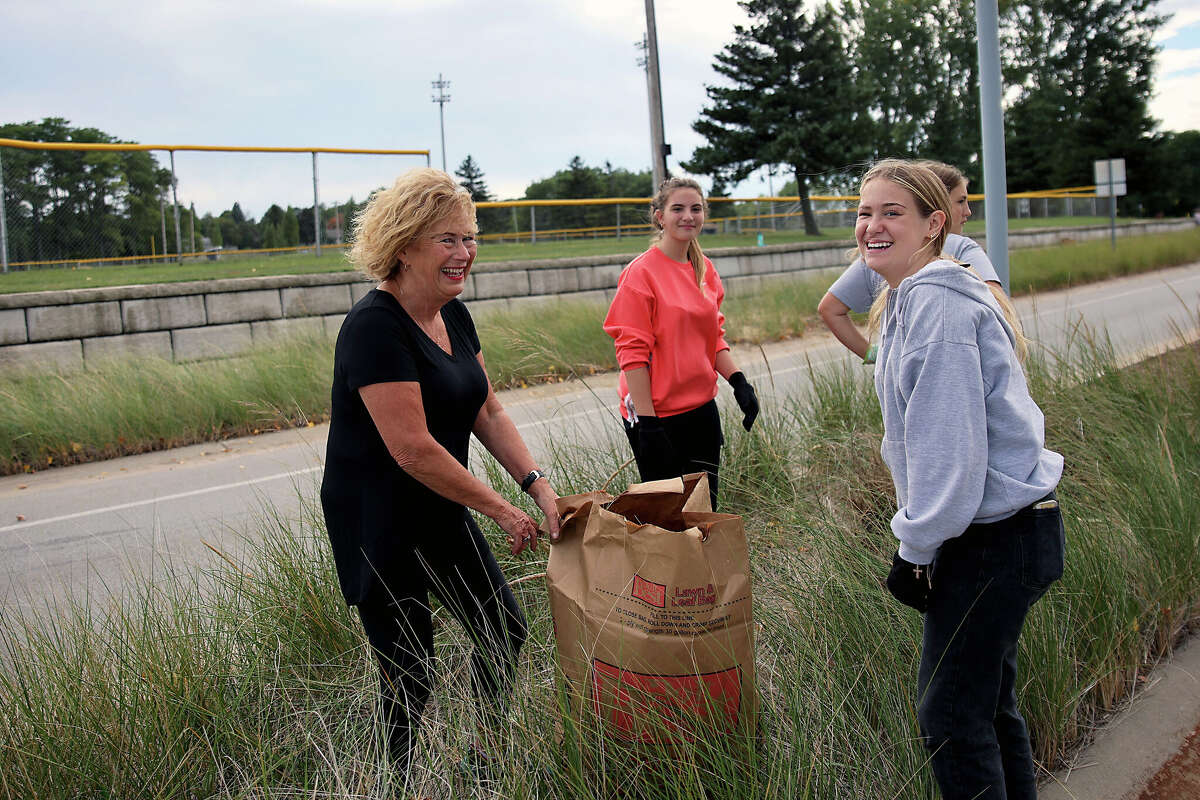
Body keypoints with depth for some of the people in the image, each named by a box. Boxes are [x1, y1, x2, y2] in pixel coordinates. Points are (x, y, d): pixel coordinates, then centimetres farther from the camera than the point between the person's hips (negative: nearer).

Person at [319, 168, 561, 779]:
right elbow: (413, 449, -27)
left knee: (504, 633, 14)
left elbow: (487, 413, 7)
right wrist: (501, 510, -20)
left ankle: (489, 754, 34)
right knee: (408, 671, 4)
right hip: (378, 521, -8)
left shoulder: (454, 316, 4)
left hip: (442, 511, 9)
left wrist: (536, 483, -6)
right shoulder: (375, 327, -23)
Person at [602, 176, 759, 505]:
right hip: (658, 414, -7)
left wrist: (738, 381, 2)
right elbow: (632, 353, -15)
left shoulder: (705, 269, 9)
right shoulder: (642, 271, -12)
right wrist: (646, 422, -19)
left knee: (705, 507, 13)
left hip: (702, 408, 7)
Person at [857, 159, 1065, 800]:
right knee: (986, 699, 19)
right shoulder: (908, 300, 14)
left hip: (995, 538, -10)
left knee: (948, 712, -2)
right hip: (1001, 526, 10)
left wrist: (915, 547, -15)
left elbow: (947, 441, -22)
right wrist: (920, 534, 16)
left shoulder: (937, 303, -19)